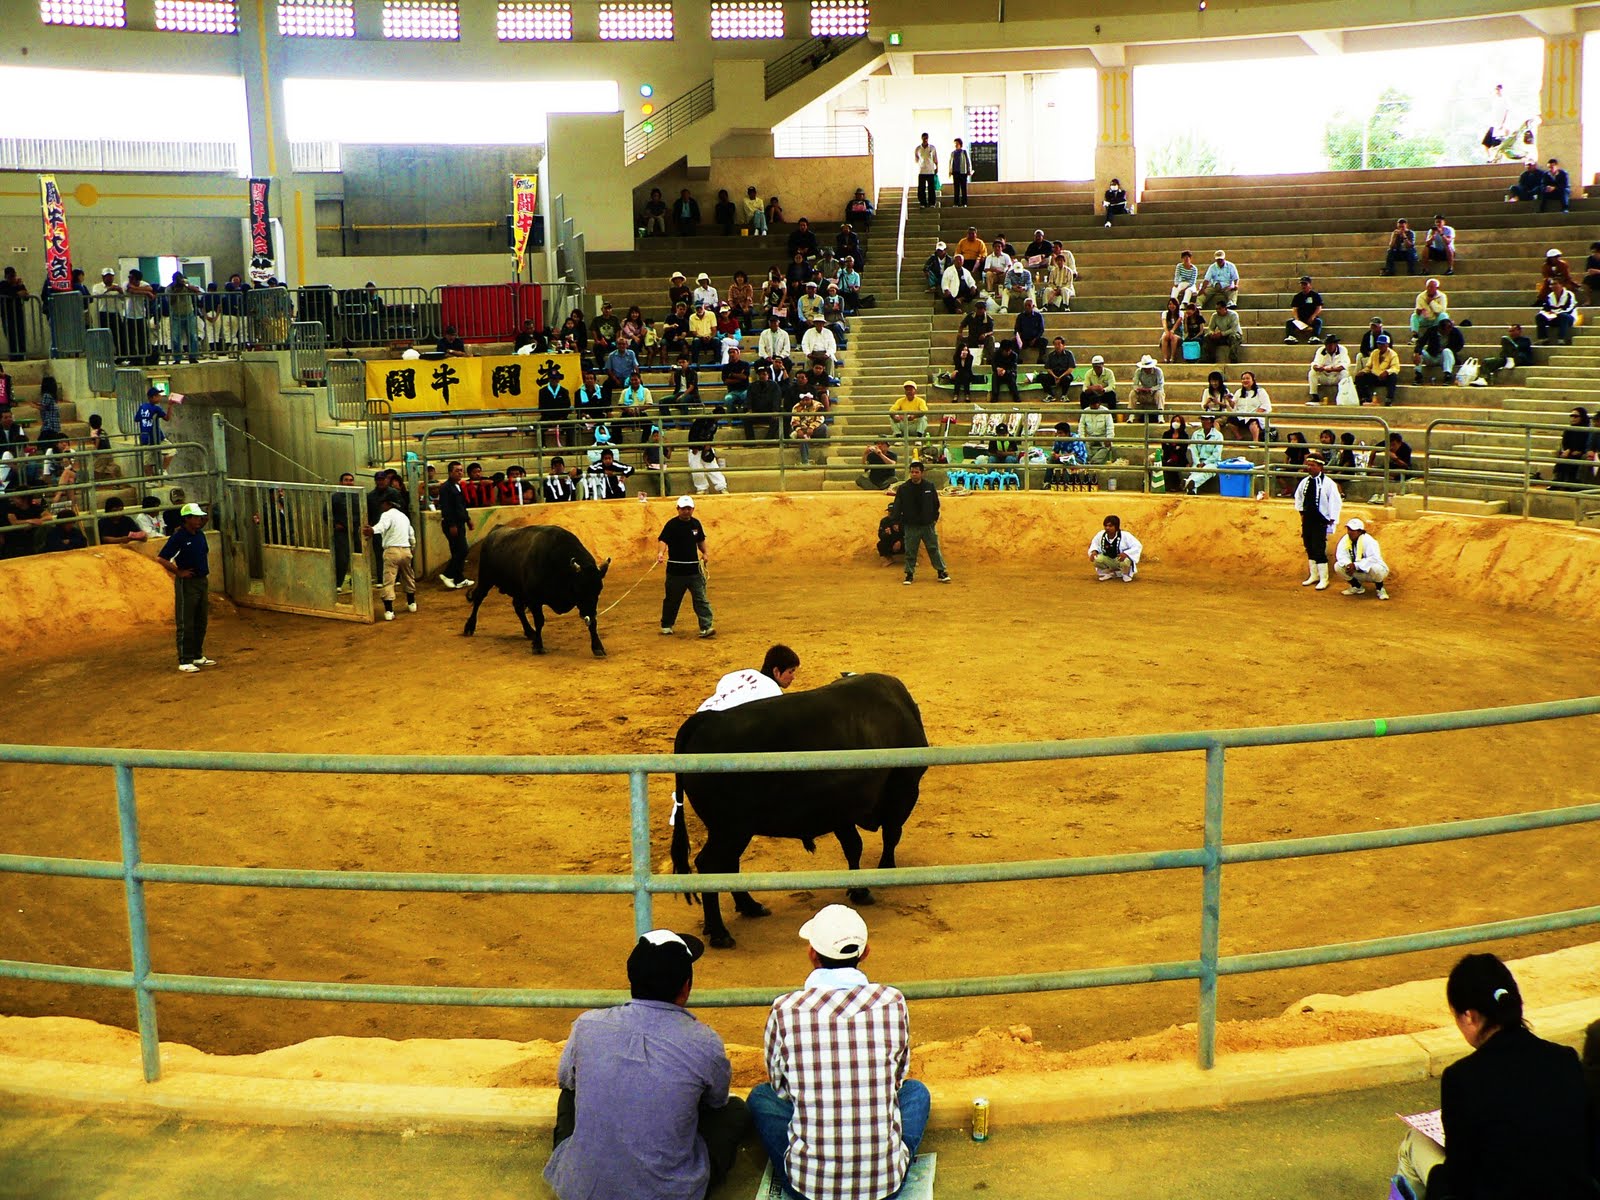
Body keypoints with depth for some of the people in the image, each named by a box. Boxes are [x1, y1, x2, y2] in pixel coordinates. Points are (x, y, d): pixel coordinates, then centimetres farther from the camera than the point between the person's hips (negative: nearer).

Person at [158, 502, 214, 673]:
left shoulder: (200, 536, 9)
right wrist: (179, 572, -13)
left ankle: (198, 656, 25)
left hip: (202, 581, 8)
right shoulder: (178, 537, -13)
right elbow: (163, 559, -15)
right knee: (185, 624, -4)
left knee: (201, 622, 14)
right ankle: (185, 661, -1)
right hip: (186, 583, -8)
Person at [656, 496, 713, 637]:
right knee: (672, 600, 11)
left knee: (700, 599, -5)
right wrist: (661, 553, -40)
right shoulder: (671, 525, -8)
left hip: (694, 569, 3)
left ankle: (706, 627, -8)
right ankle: (666, 626, 28)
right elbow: (663, 540, -21)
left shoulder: (696, 523, 7)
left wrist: (704, 553, 5)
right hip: (675, 570, -3)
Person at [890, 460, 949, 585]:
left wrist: (934, 518, 8)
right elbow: (898, 507, -2)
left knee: (934, 549, 4)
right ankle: (909, 574, 14)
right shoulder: (903, 488, -4)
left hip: (928, 525, 1)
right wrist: (896, 522, -8)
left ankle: (942, 572, 11)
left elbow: (936, 504, 10)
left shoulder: (930, 486, 1)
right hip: (911, 526, -1)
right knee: (910, 551, 4)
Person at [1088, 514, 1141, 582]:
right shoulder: (1101, 535, -13)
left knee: (1125, 561, -39)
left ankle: (1126, 575, 1)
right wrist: (1094, 551, -15)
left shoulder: (1125, 536, -24)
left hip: (1121, 559, -4)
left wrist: (1126, 554, -37)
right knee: (1097, 559, -26)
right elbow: (1094, 543, 8)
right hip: (1108, 560, 4)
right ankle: (1109, 573, 7)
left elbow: (1138, 546, -22)